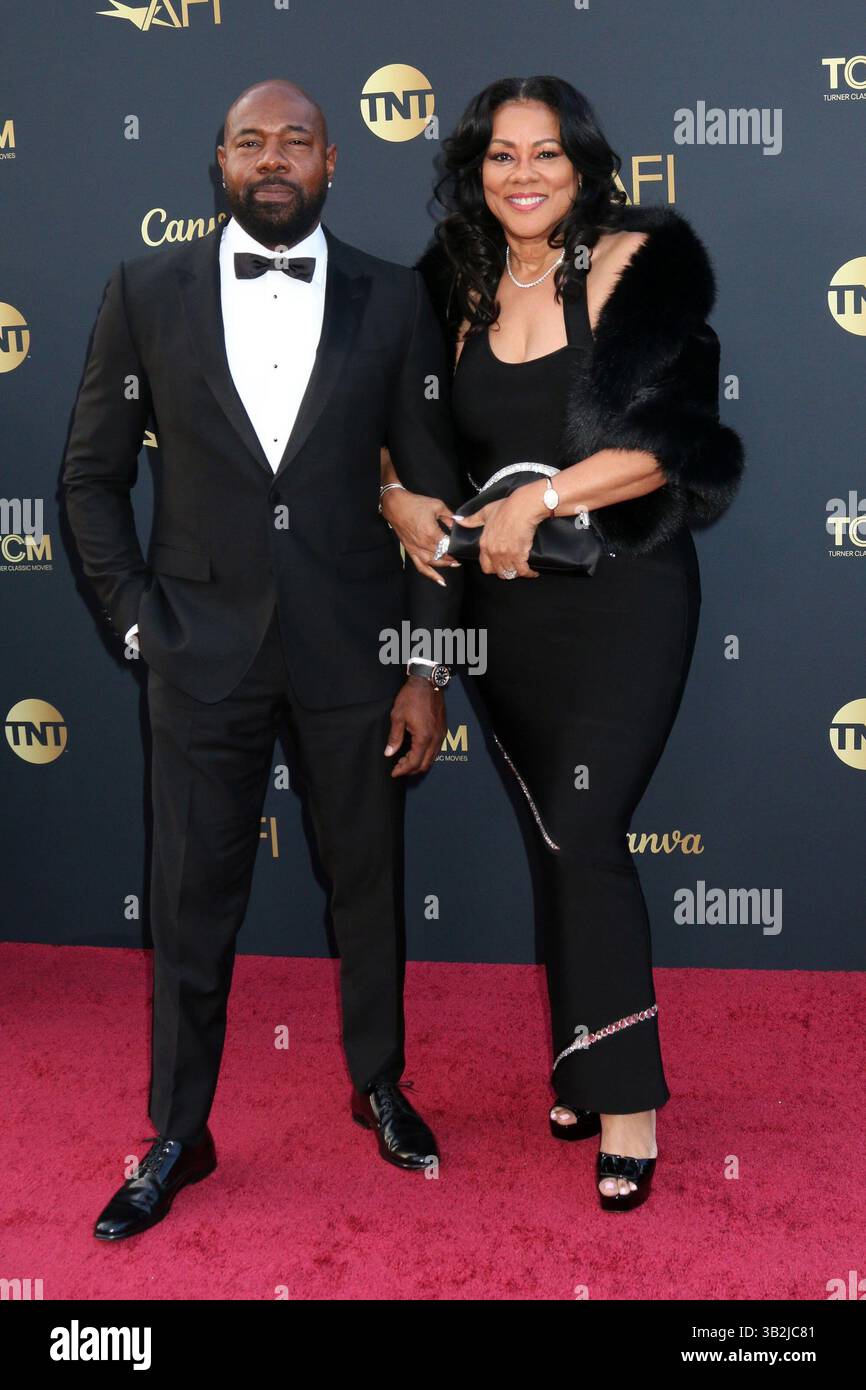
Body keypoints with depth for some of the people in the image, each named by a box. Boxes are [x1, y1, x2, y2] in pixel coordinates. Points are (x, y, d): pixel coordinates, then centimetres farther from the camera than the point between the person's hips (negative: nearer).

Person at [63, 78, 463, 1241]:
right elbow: (93, 476, 6)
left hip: (354, 648, 0)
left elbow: (433, 490, 1)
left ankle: (380, 1085, 38)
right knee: (191, 904, 9)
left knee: (370, 884, 14)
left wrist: (428, 669, -2)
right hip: (204, 654, 0)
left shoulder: (394, 299, 0)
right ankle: (178, 1137, 27)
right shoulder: (147, 292, 1)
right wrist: (138, 617, -2)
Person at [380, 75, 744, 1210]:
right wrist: (399, 499, -5)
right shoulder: (460, 288, 8)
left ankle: (628, 1102, 3)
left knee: (585, 834, -11)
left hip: (623, 594, -5)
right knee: (553, 840, 12)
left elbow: (668, 441, -15)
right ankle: (583, 1066, 28)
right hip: (506, 605, 5)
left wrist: (537, 500, -22)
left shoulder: (632, 264, -7)